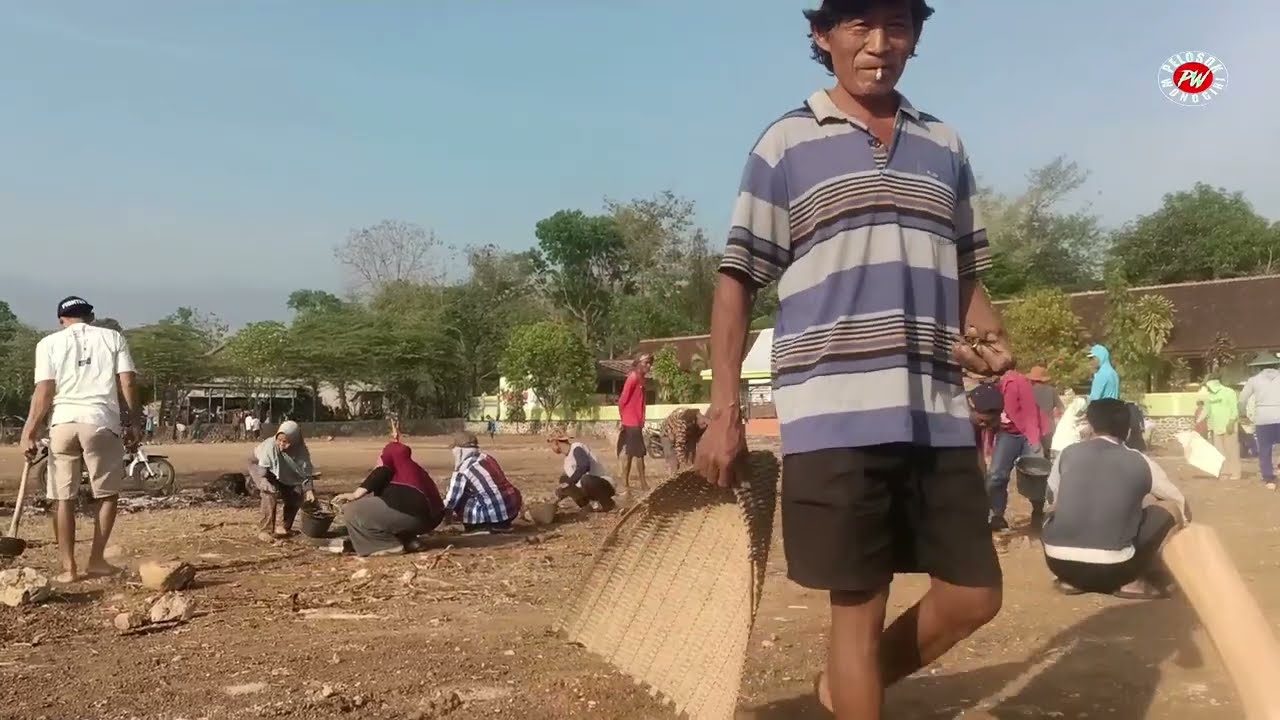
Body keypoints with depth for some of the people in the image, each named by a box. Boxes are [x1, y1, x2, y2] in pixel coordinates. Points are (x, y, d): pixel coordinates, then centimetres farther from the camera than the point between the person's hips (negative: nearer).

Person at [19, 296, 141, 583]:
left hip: (63, 422, 1)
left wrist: (30, 433, 3)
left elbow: (43, 392, 1)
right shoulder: (113, 338, 11)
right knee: (107, 493, 12)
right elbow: (128, 383, 3)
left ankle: (69, 567, 8)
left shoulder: (49, 343, 10)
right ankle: (96, 560, 11)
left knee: (63, 498, 7)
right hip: (101, 421, -1)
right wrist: (134, 423, 8)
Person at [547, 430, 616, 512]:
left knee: (586, 480, -40)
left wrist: (568, 483, -34)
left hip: (603, 484, -9)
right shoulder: (567, 458, 14)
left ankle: (608, 504, -14)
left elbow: (584, 466, -35)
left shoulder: (576, 448, -14)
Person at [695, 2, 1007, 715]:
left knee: (975, 596, 9)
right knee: (859, 604, 2)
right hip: (834, 418, -5)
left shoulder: (945, 147, 16)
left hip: (939, 416, 5)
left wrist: (990, 339, 2)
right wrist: (725, 410, -6)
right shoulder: (786, 144, 3)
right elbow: (738, 280, 0)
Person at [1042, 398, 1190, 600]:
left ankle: (1071, 580, 17)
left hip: (1059, 563, 2)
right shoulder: (1140, 462, 8)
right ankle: (1134, 580, 15)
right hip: (1112, 567, -2)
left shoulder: (1069, 453, 11)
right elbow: (1181, 502, 26)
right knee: (1171, 508, 17)